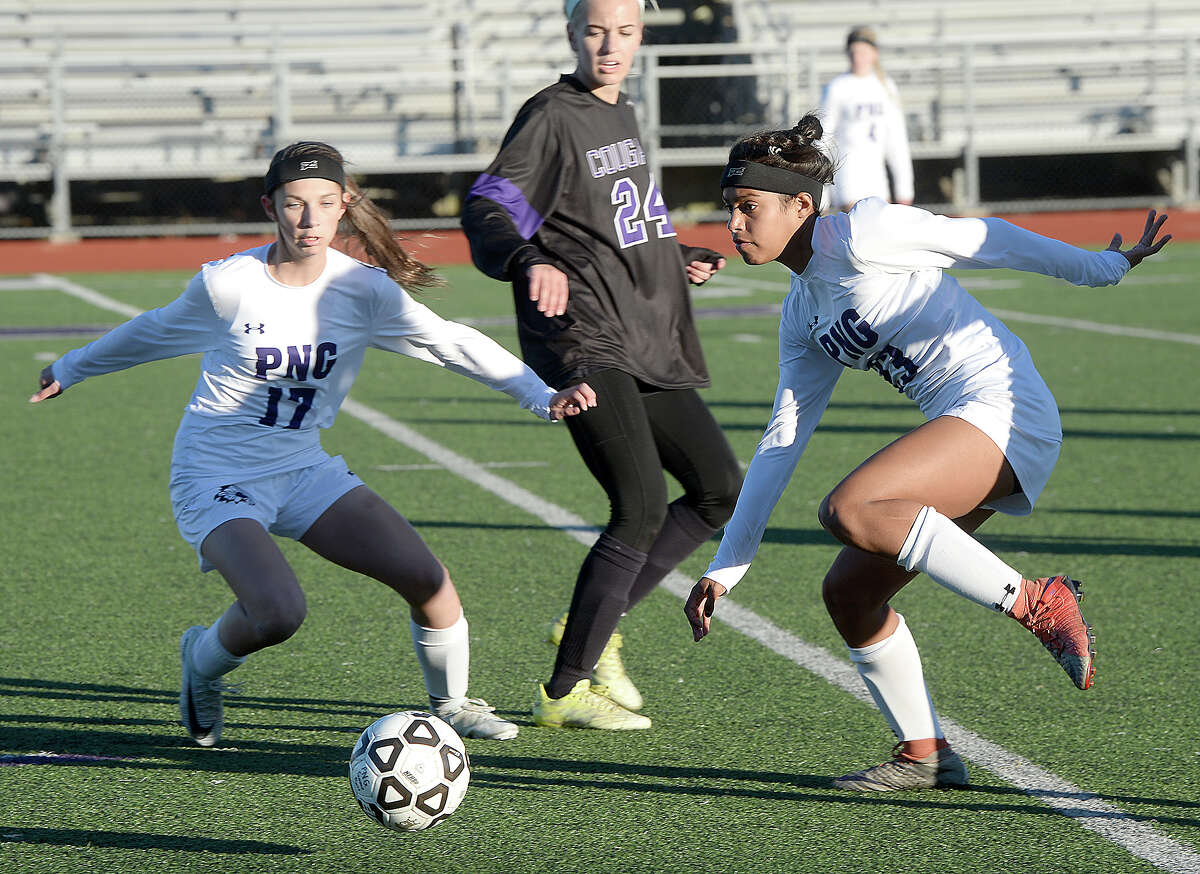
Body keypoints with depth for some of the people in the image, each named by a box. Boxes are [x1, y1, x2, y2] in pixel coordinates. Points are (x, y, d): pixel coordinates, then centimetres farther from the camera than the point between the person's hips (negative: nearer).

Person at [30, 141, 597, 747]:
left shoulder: (362, 289, -7)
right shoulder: (229, 283, -13)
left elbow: (451, 342, -3)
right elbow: (153, 333, 5)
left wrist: (542, 396, -13)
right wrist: (70, 369, 19)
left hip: (305, 470, 4)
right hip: (216, 480, -4)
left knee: (425, 578, -12)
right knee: (278, 613, -29)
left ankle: (450, 704, 16)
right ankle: (202, 661, 7)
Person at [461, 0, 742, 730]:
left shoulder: (623, 118, 19)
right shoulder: (552, 117, -8)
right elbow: (486, 213, -18)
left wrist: (676, 258, 24)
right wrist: (531, 262, -36)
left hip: (648, 347, 9)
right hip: (584, 347, -9)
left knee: (721, 492, 7)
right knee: (643, 509, -18)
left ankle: (593, 627, 17)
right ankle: (565, 692, -9)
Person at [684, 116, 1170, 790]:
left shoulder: (861, 235, -8)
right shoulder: (803, 314, 17)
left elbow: (985, 240, -4)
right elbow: (782, 441, 20)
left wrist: (1104, 268, -1)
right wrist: (725, 569, 18)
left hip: (1005, 407, -9)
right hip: (961, 431, 9)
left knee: (848, 511, -27)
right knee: (848, 591, 6)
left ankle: (1037, 603, -22)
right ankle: (926, 755, 15)